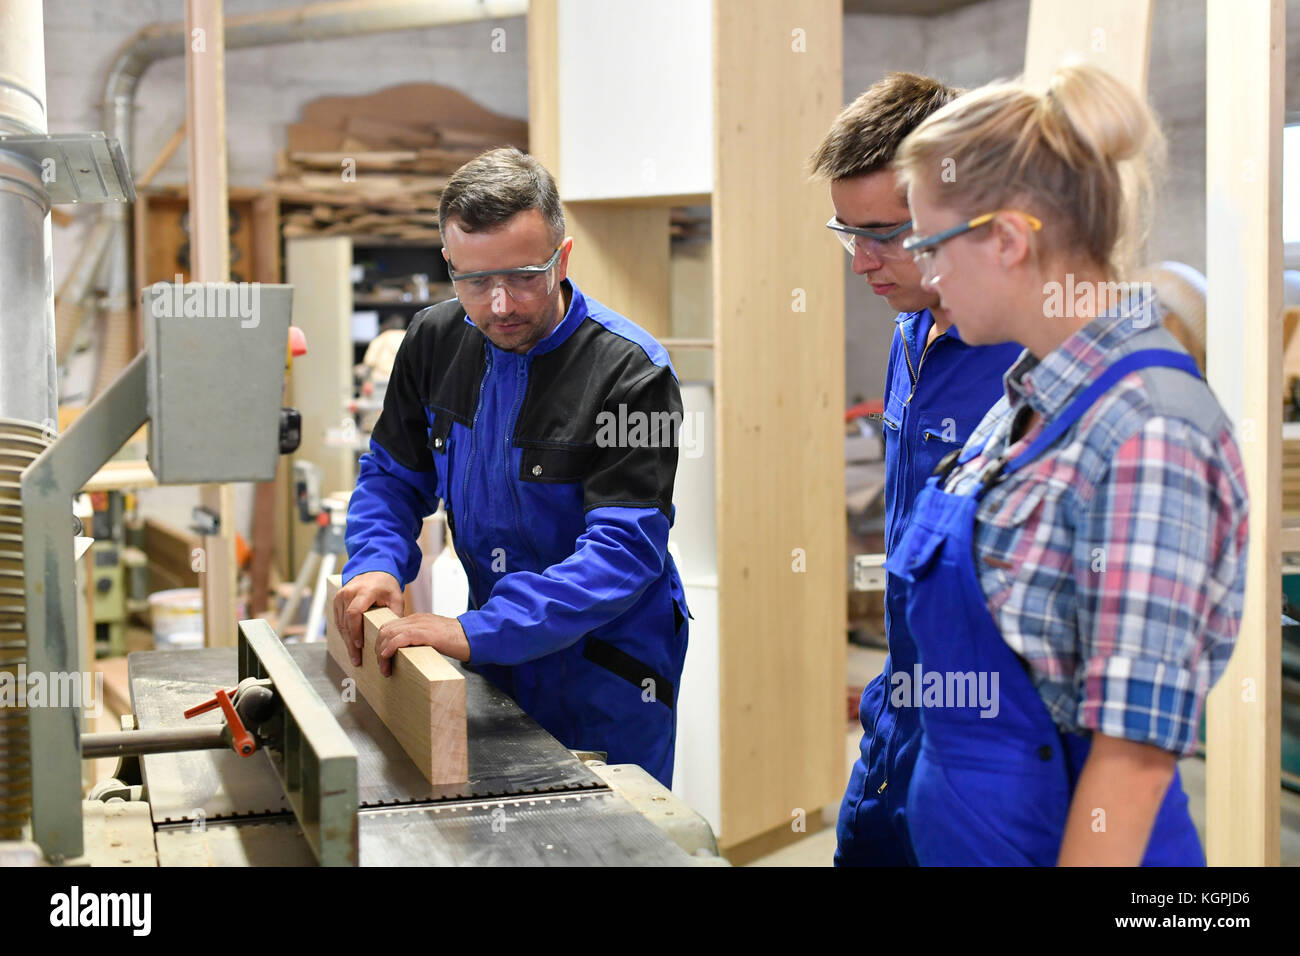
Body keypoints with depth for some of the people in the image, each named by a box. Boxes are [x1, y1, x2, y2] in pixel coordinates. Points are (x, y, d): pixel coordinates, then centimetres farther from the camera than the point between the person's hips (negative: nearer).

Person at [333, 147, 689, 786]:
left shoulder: (631, 371, -21)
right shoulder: (436, 340, -3)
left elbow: (625, 549, -28)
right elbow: (394, 475, 9)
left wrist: (478, 632, -36)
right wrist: (376, 563, -13)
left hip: (605, 674, -5)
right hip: (493, 655, 5)